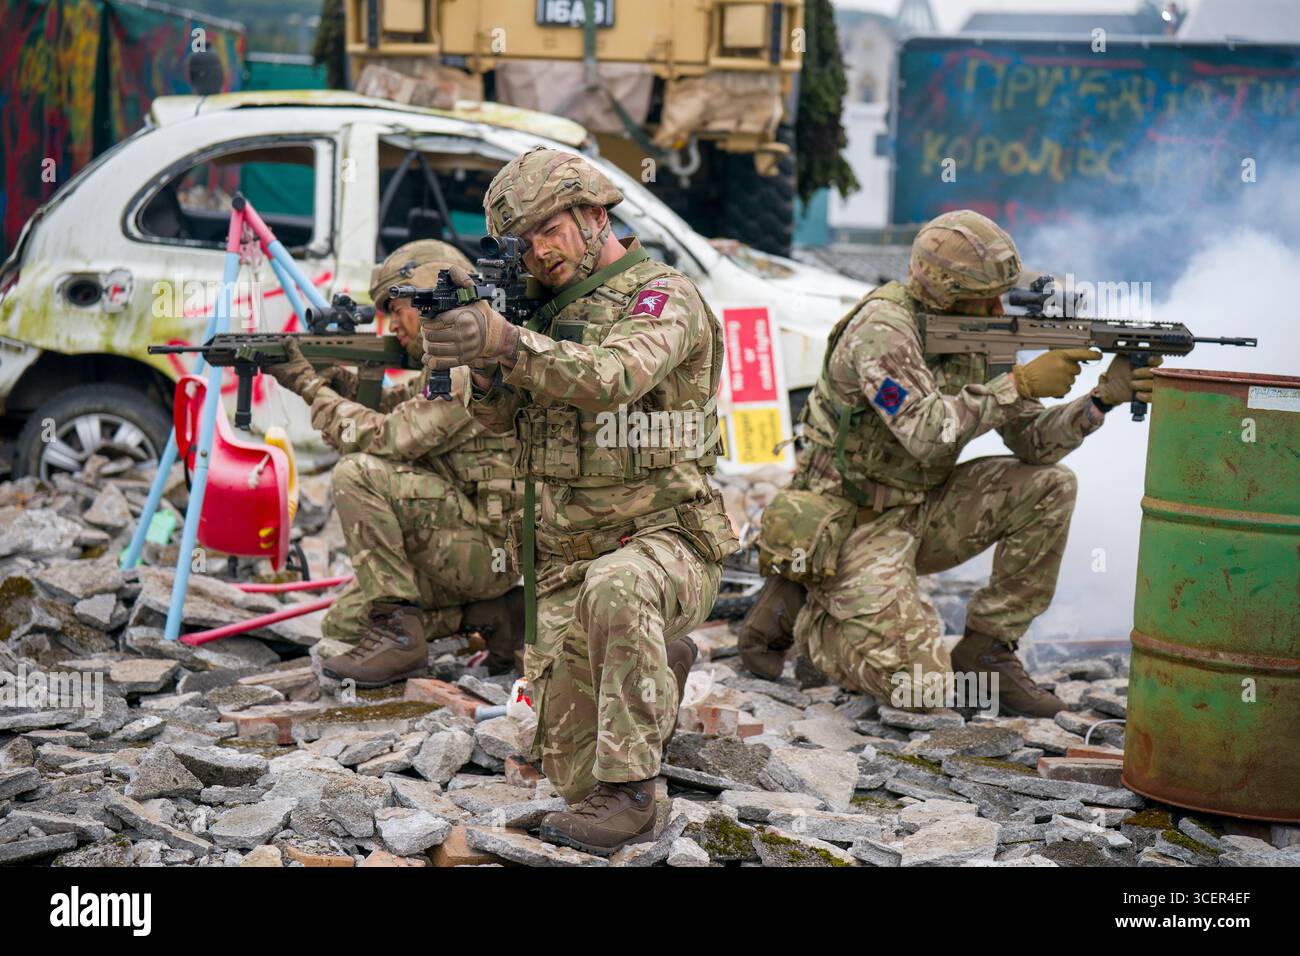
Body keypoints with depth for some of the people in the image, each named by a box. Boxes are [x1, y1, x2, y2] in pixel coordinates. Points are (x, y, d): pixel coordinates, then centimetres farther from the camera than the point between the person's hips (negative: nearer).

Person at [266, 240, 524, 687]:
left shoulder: (476, 366, -19)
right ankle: (491, 612, 6)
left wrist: (312, 388, -13)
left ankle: (397, 634, -20)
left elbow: (389, 438, -23)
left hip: (490, 546, -10)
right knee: (343, 623, 11)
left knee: (358, 474, -23)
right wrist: (335, 378, 4)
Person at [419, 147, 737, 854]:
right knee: (570, 763, 5)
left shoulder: (663, 298, -10)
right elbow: (501, 412, 7)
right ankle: (657, 666, 35)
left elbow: (609, 378, -30)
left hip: (663, 540, -7)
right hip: (563, 561, 7)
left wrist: (504, 342, -44)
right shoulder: (553, 309, 13)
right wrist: (482, 366, -16)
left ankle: (628, 790, -33)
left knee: (613, 587, -43)